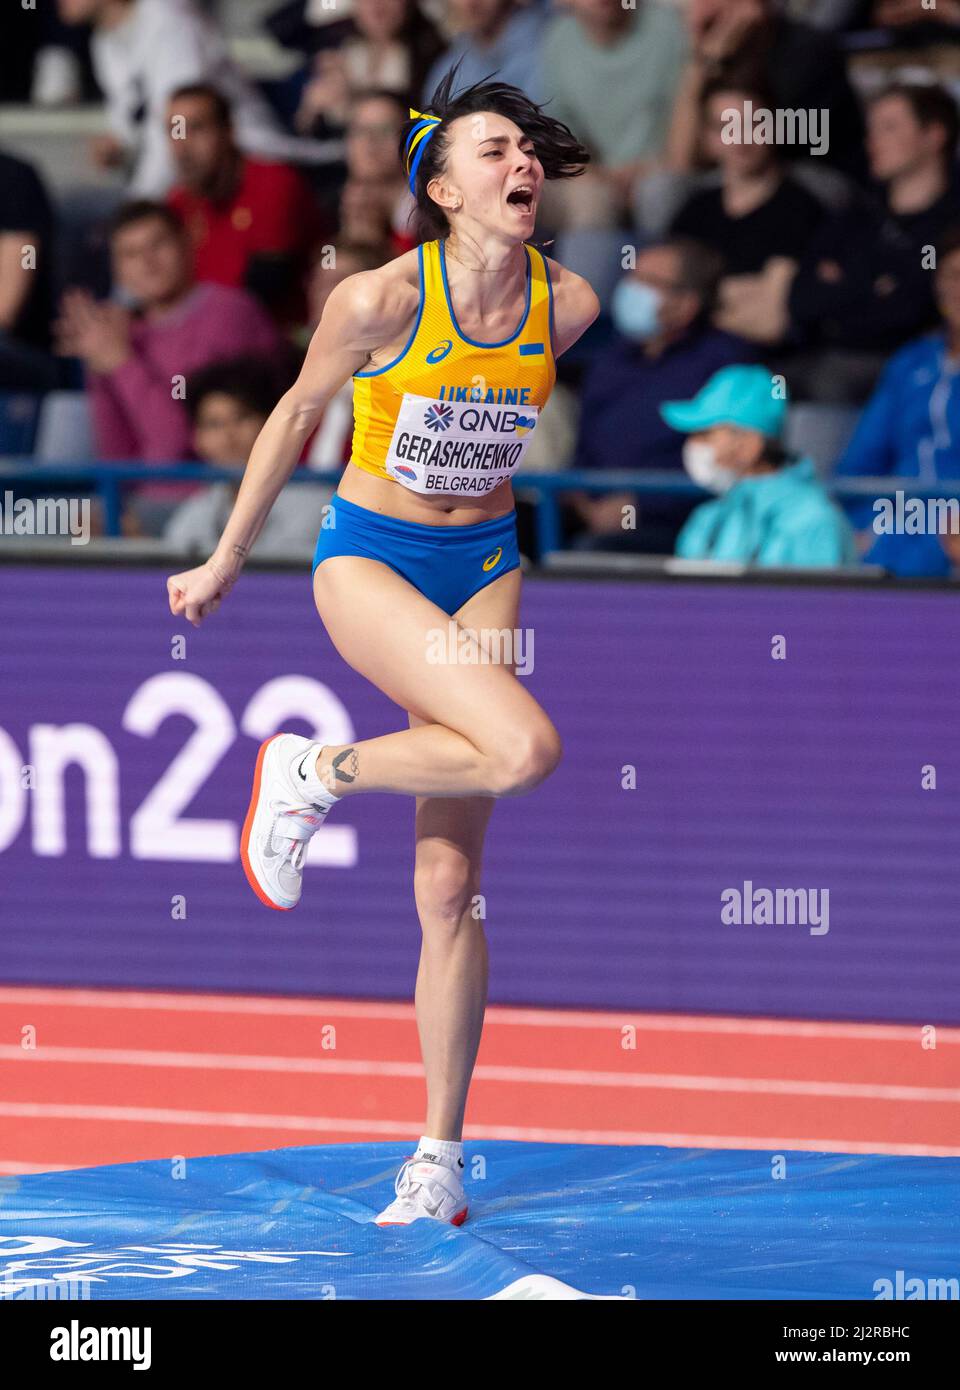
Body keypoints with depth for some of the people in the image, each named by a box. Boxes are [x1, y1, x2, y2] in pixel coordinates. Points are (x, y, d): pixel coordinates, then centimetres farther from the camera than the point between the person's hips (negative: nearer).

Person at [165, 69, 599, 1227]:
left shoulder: (567, 306, -6)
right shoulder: (380, 301, -17)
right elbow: (298, 413, -1)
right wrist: (225, 560, 9)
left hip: (482, 567, 4)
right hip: (367, 560, -4)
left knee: (450, 883, 2)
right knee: (525, 747, -29)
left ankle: (439, 1155, 7)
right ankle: (312, 773, -4)